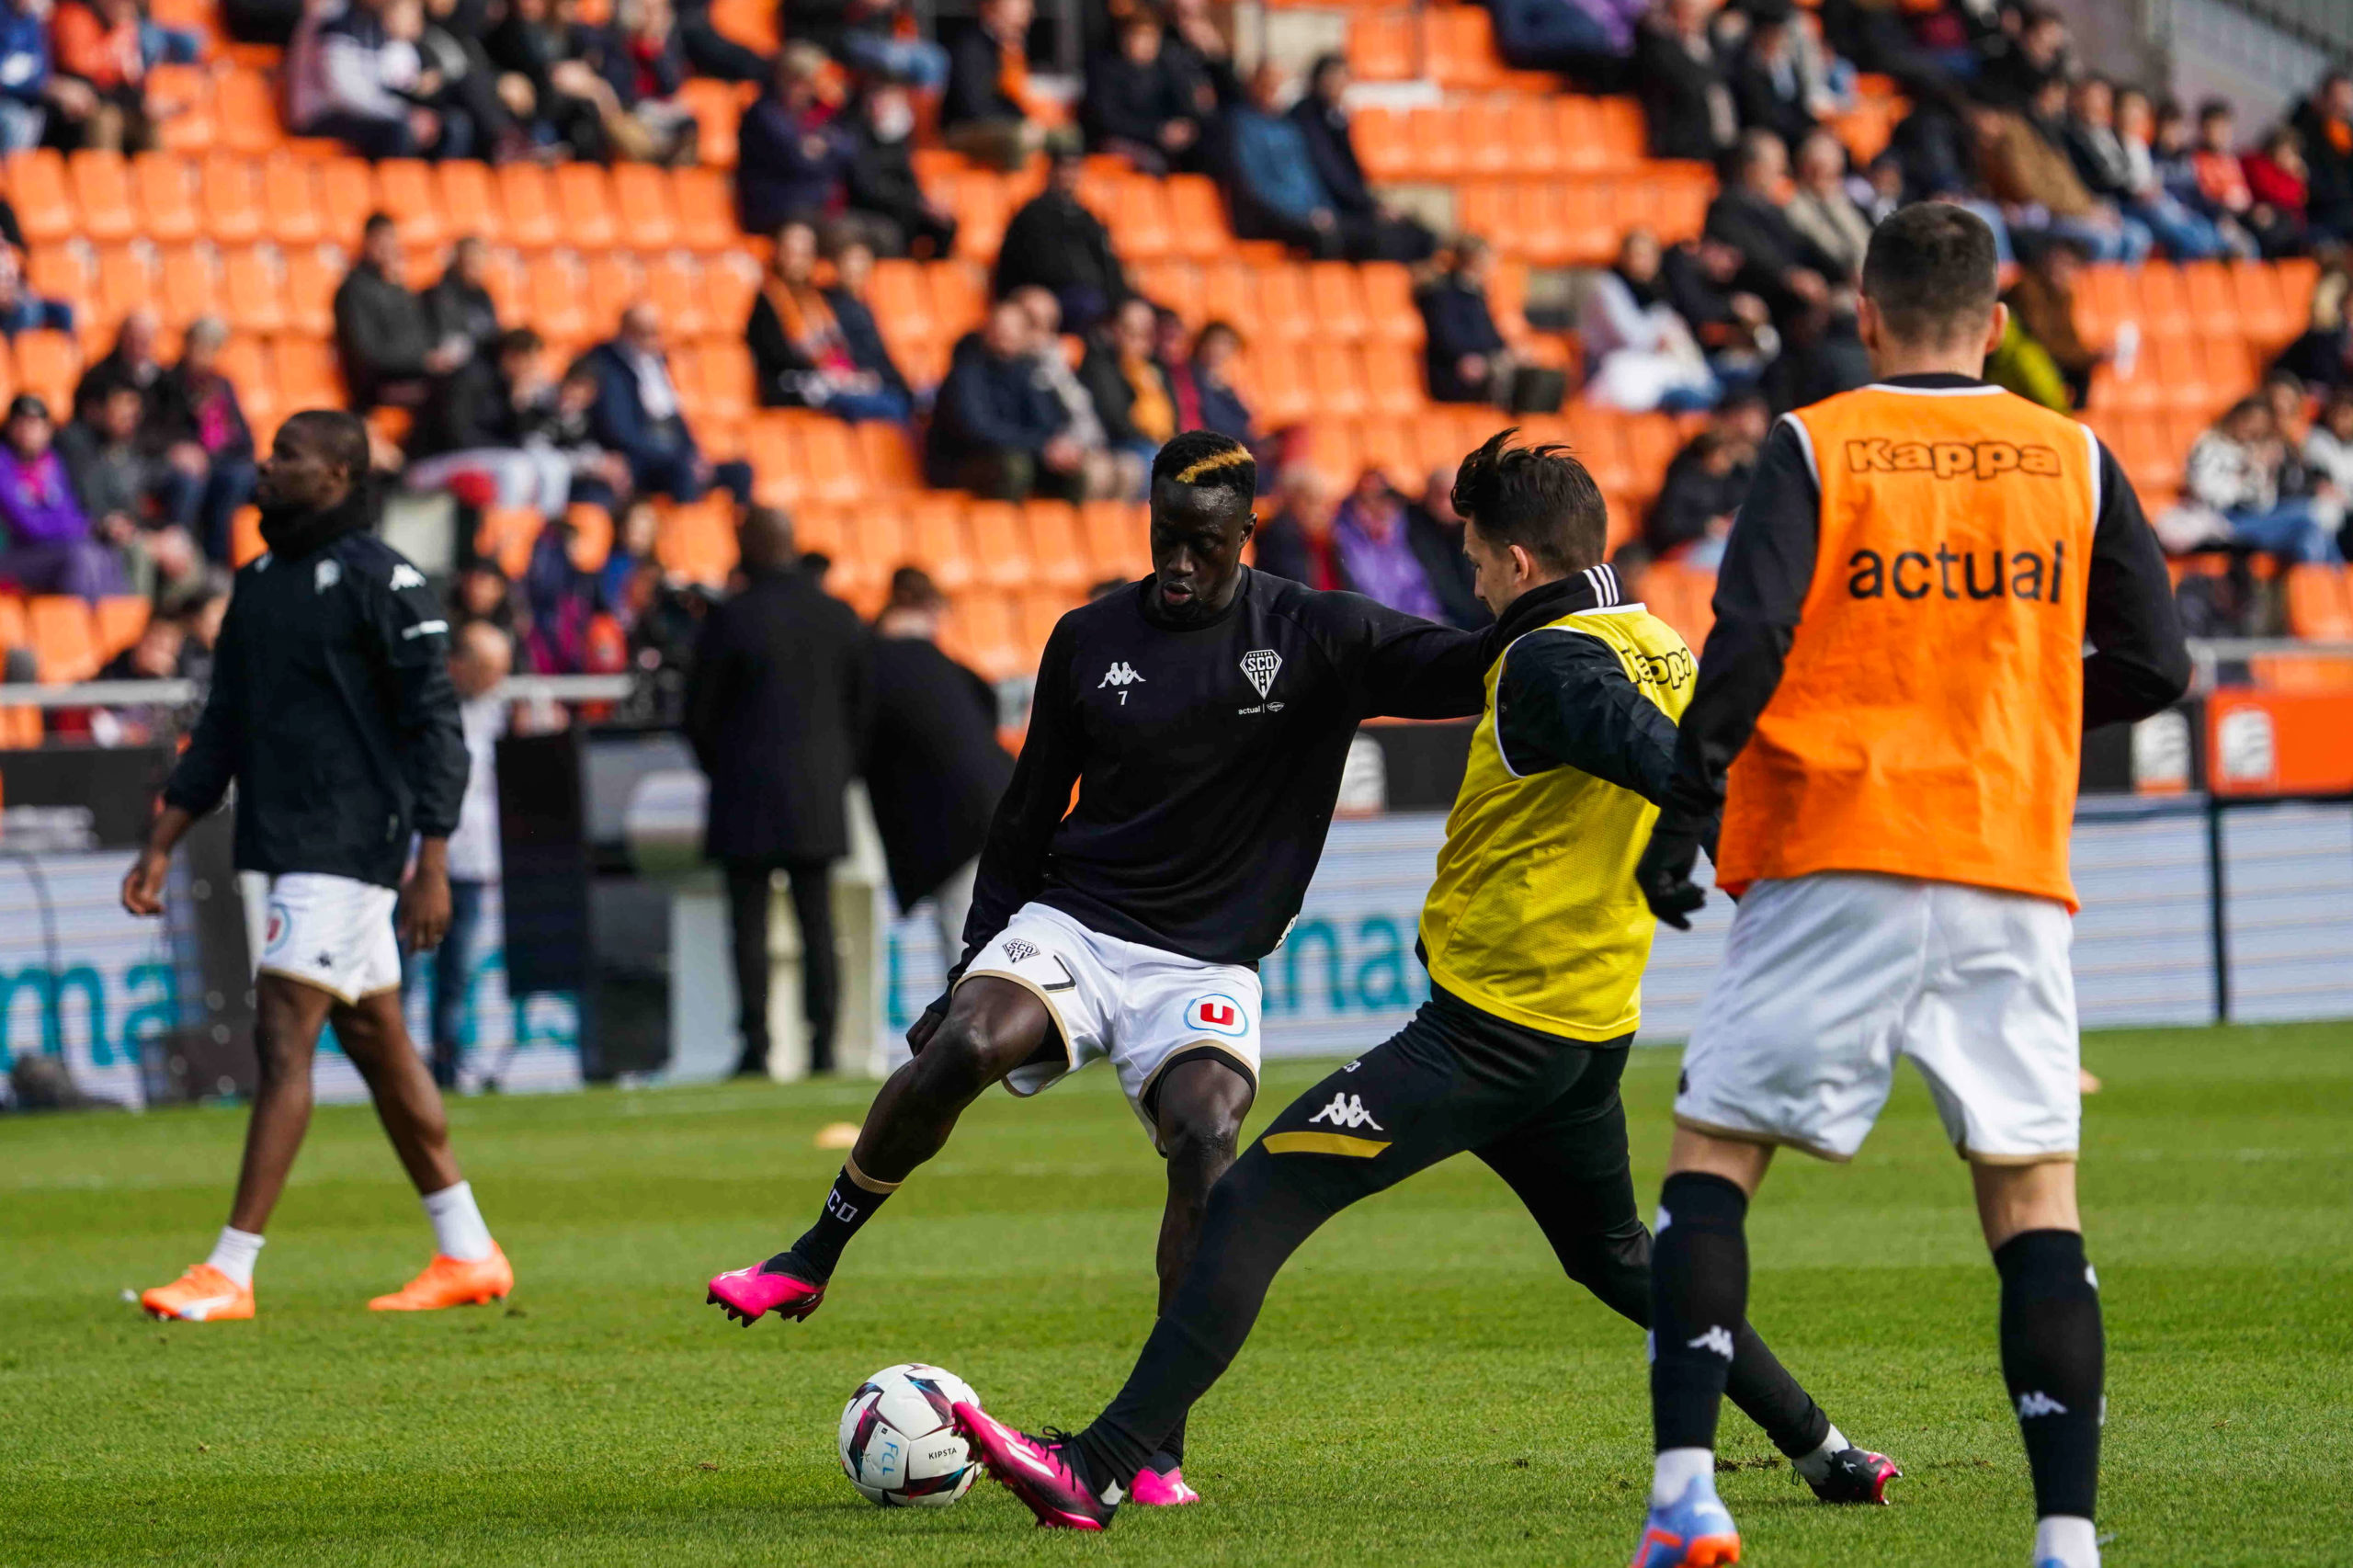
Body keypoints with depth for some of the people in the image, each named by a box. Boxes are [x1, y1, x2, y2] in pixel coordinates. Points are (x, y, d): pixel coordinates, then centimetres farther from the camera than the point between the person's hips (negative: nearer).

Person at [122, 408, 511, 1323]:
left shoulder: (380, 580, -11)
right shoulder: (260, 583, 14)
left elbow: (435, 725, -13)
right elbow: (222, 731, 19)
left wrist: (431, 862, -18)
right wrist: (161, 847, 14)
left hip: (349, 848, -9)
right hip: (287, 844, 9)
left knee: (284, 1039, -12)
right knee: (375, 1043, 12)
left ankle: (230, 1273, -14)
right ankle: (467, 1255, 19)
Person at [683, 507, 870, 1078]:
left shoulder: (731, 619, -10)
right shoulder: (838, 618, 4)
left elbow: (699, 714, -5)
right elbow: (862, 705, 10)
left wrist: (720, 769, 12)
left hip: (747, 794, -4)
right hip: (819, 796, 4)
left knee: (750, 927, -1)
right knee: (818, 924, 7)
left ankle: (756, 1049, -7)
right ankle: (823, 1047, 2)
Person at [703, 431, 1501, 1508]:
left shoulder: (1312, 639, -2)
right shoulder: (1091, 640, 5)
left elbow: (1467, 671, -12)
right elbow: (1027, 815, 13)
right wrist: (975, 965, 13)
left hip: (1206, 965, -1)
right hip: (1069, 926, 1)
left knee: (1207, 1144, -27)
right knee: (958, 1050, -29)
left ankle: (1157, 1444, -19)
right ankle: (814, 1259, -6)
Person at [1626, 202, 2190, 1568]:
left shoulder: (1813, 447, 1)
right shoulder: (2075, 458, 8)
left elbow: (1749, 638, -12)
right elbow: (2153, 668, 8)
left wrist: (1686, 812, -6)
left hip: (1835, 858, -2)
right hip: (2011, 873, 2)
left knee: (1712, 1161, 7)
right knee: (2036, 1191, 5)